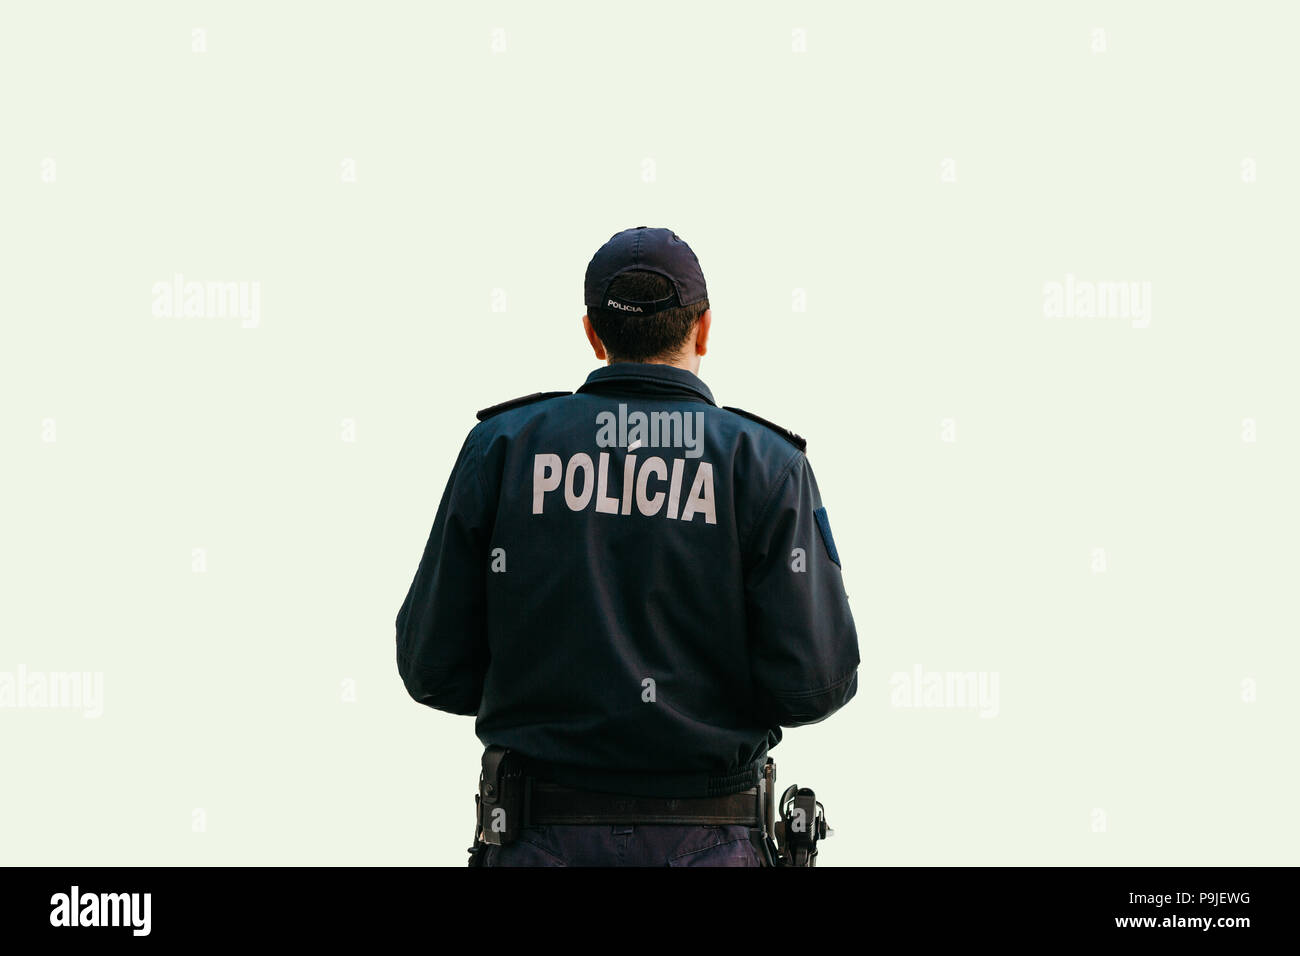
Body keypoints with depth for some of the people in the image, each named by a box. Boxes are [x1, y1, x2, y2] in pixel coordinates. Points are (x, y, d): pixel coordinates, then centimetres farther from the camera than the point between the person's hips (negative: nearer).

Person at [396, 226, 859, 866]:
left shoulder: (501, 447, 2)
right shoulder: (766, 464, -2)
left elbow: (435, 668, 1)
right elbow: (813, 681, -8)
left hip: (544, 839, 1)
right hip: (708, 848, -1)